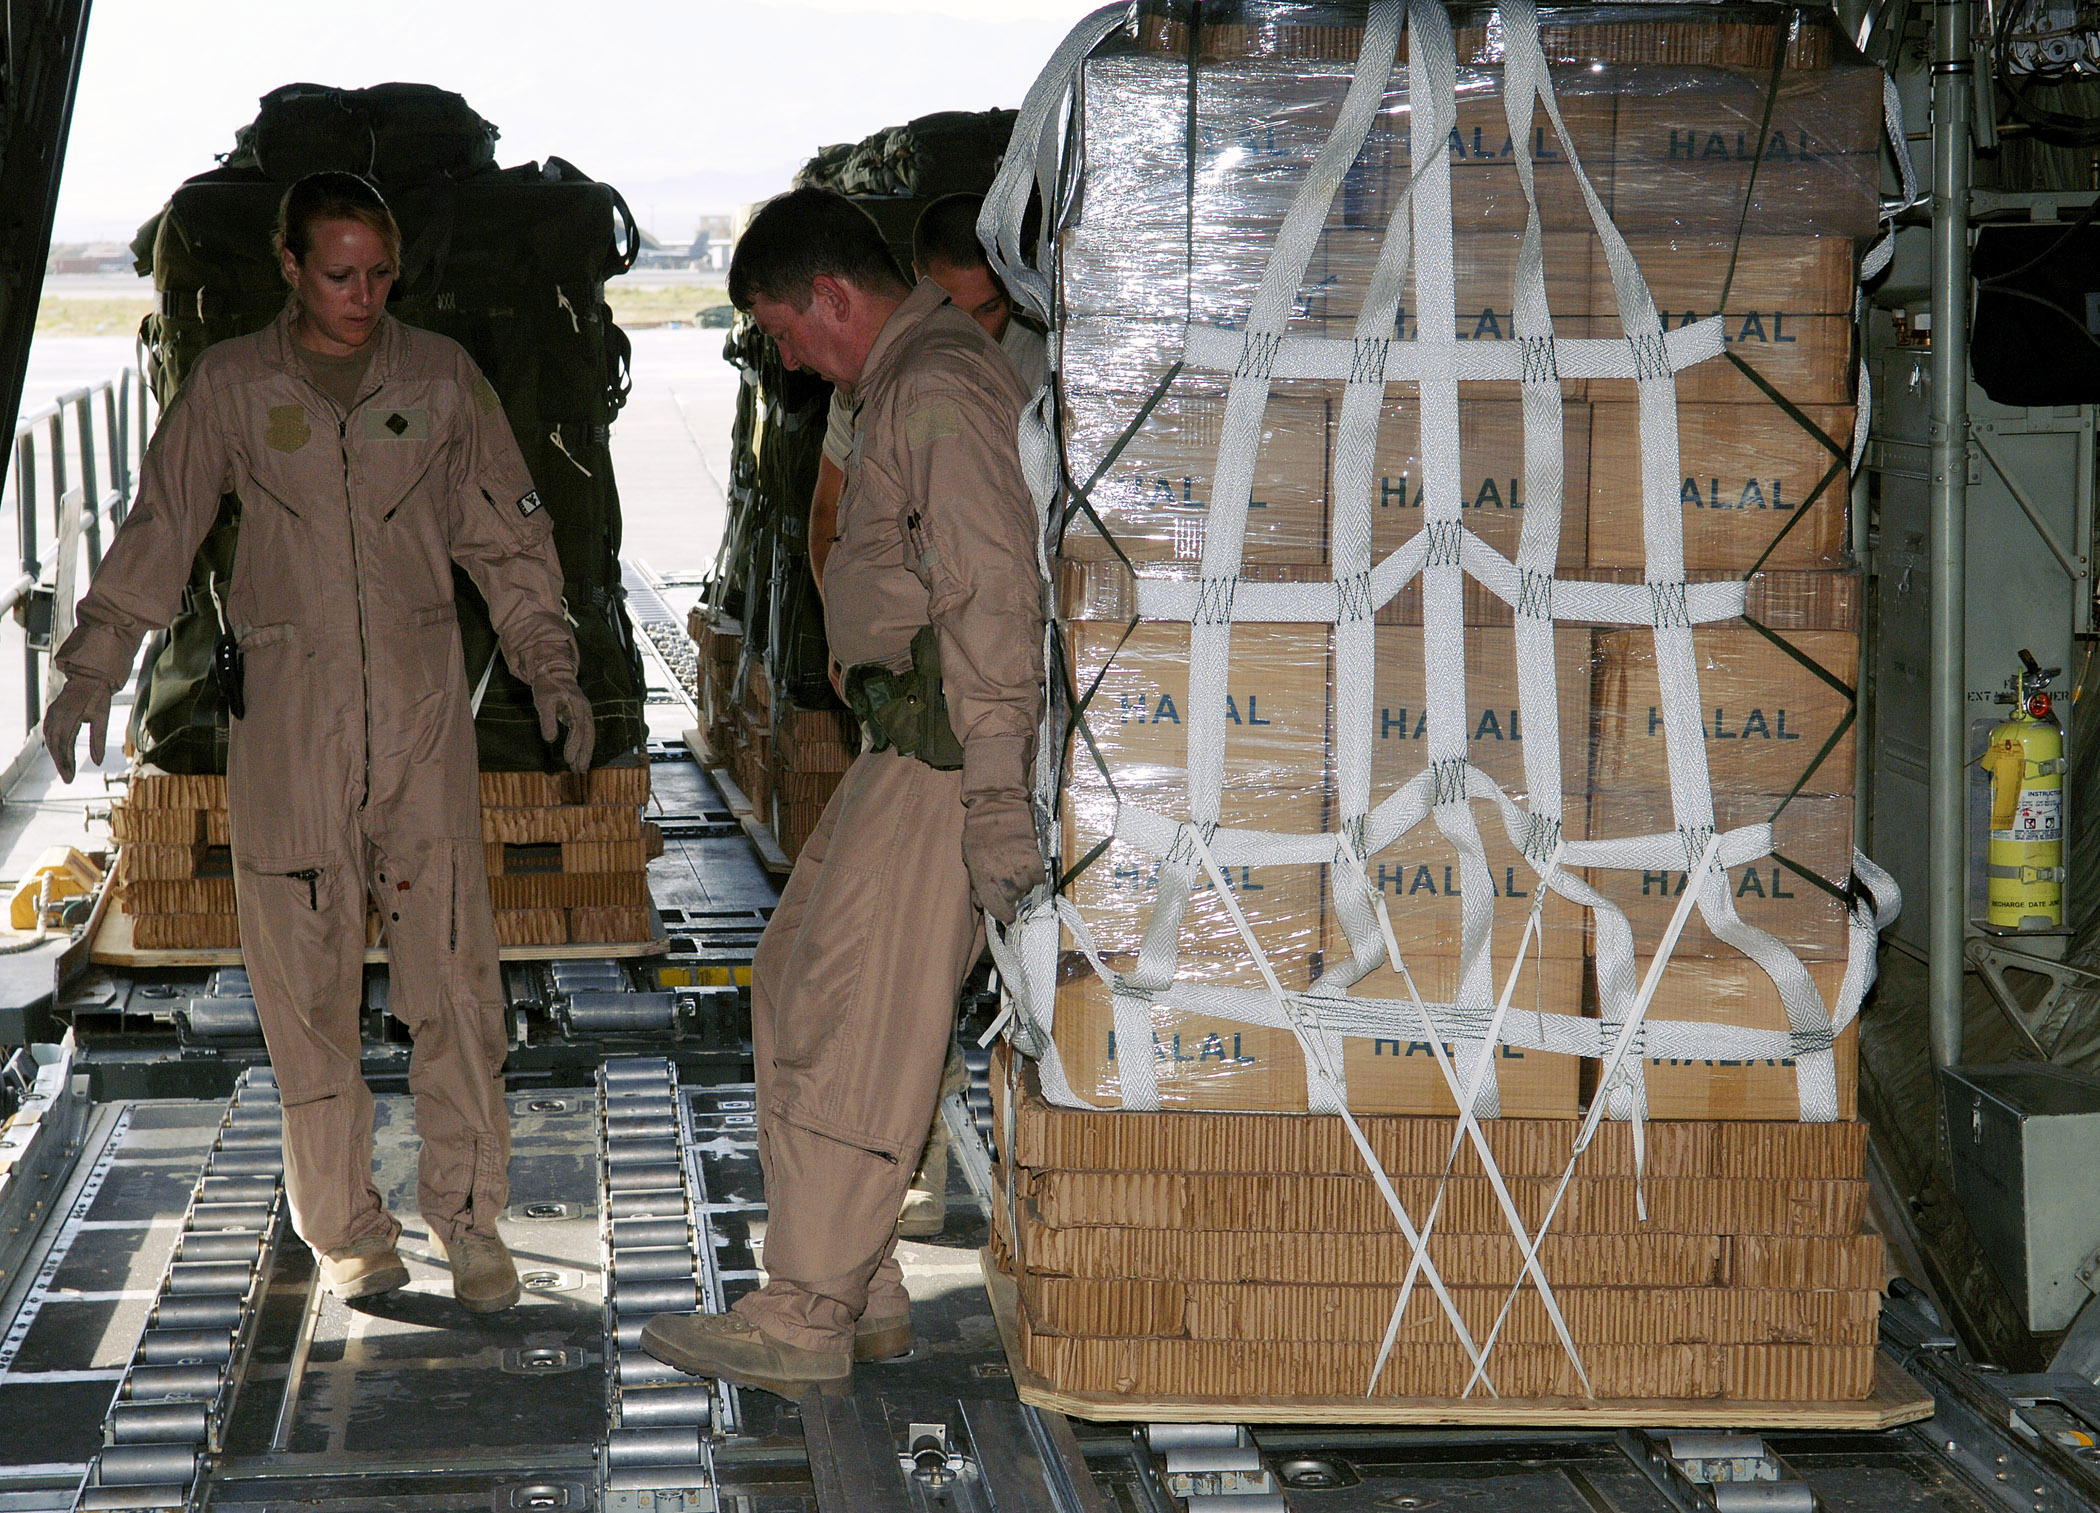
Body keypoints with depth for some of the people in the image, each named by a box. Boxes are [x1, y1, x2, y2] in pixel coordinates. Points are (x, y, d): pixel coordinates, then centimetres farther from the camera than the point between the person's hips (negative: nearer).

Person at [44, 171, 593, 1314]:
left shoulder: (440, 377, 7)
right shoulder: (231, 387, 5)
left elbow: (507, 536, 13)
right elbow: (156, 536, 8)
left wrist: (550, 666, 7)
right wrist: (92, 669, 3)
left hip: (421, 705, 0)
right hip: (284, 714, 0)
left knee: (452, 964, -5)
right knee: (307, 975, 1)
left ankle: (467, 1213, 6)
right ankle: (345, 1228, 13)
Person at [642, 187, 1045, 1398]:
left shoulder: (940, 389, -15)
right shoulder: (915, 380, 20)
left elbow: (995, 594, -22)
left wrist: (995, 793, -25)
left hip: (942, 751, -11)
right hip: (911, 745, 11)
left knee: (846, 1028, -8)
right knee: (797, 992, 14)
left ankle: (806, 1323, -3)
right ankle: (864, 1293, 19)